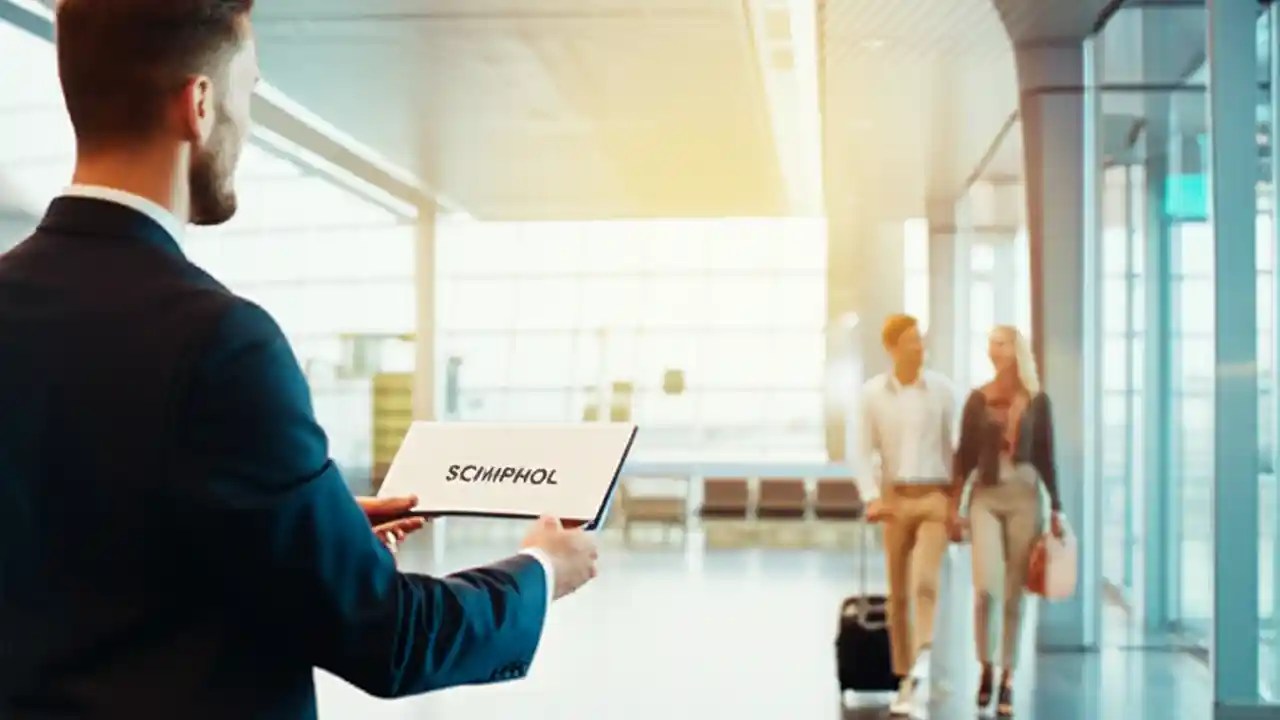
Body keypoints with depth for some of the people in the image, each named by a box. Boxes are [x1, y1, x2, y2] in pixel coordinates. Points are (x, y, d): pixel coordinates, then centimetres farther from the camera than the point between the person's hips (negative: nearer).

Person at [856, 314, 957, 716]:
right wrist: (871, 498, -15)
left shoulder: (941, 389, -1)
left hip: (935, 496, -1)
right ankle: (906, 680, 14)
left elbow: (951, 447, 5)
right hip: (896, 498, 1)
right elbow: (864, 452, 0)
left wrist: (959, 503, 4)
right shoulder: (872, 392, -1)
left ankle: (923, 660, -26)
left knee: (925, 581, -22)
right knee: (898, 592, 6)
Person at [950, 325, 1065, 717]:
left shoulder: (1037, 401, 4)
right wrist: (956, 507, 2)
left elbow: (1046, 457, 6)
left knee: (1013, 592, 2)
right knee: (987, 587, -13)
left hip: (1025, 497, 0)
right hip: (985, 497, 0)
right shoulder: (978, 399, 5)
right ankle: (986, 667, 7)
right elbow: (964, 455, 6)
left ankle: (1007, 678, 11)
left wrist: (1056, 509, 4)